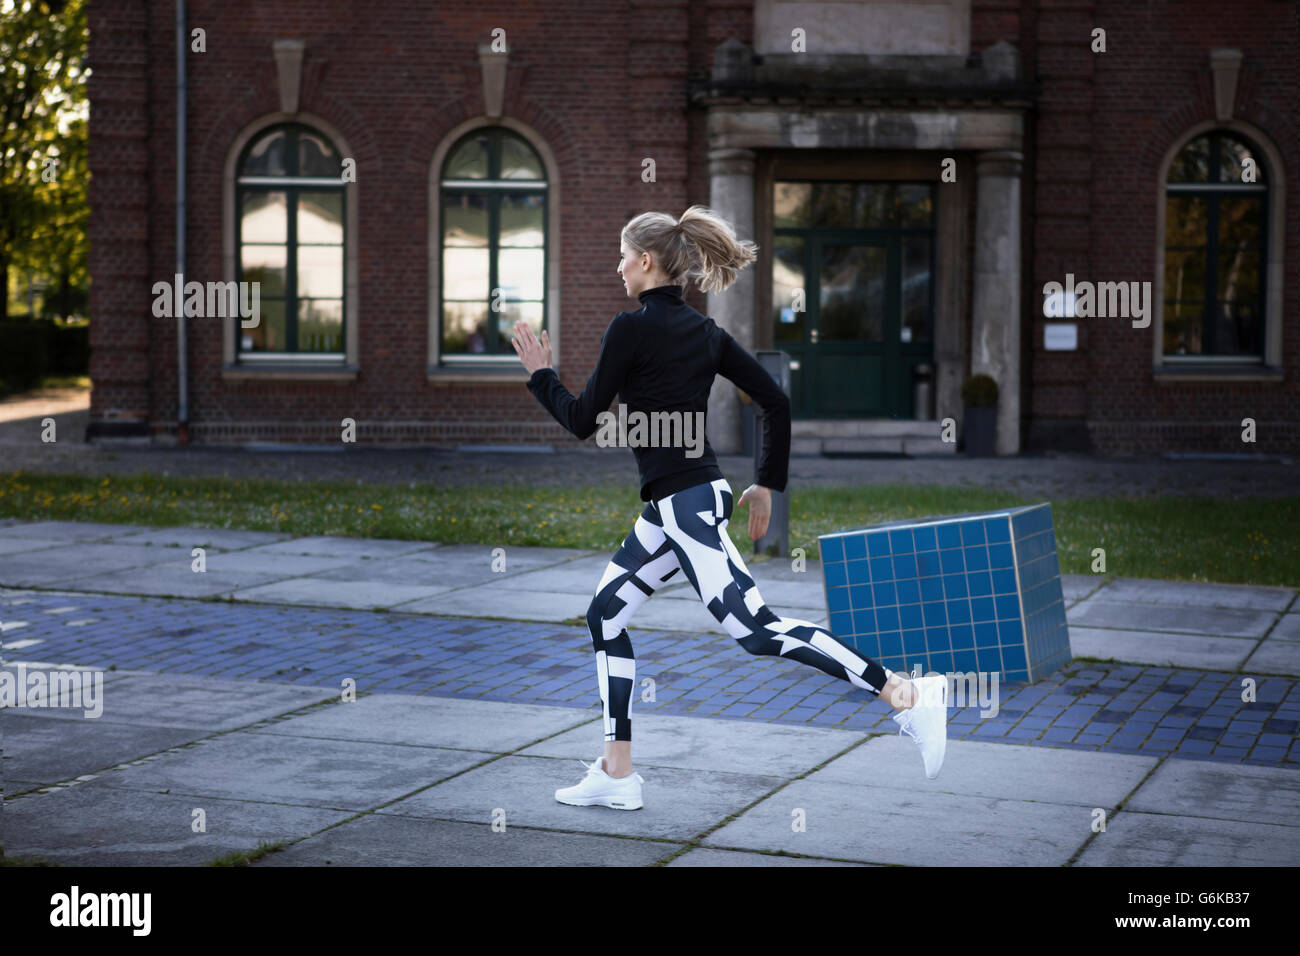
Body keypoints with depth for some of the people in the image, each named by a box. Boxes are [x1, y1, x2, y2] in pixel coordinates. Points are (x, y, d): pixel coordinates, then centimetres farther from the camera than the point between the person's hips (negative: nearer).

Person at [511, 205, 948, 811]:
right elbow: (775, 400, 11)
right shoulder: (703, 331, 11)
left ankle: (907, 695, -17)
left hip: (683, 503, -10)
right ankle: (616, 774, 16)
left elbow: (583, 420, -8)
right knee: (606, 614, 14)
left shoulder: (631, 329, -12)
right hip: (672, 506, 10)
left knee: (757, 630, -13)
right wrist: (768, 484, 17)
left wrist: (540, 374, 9)